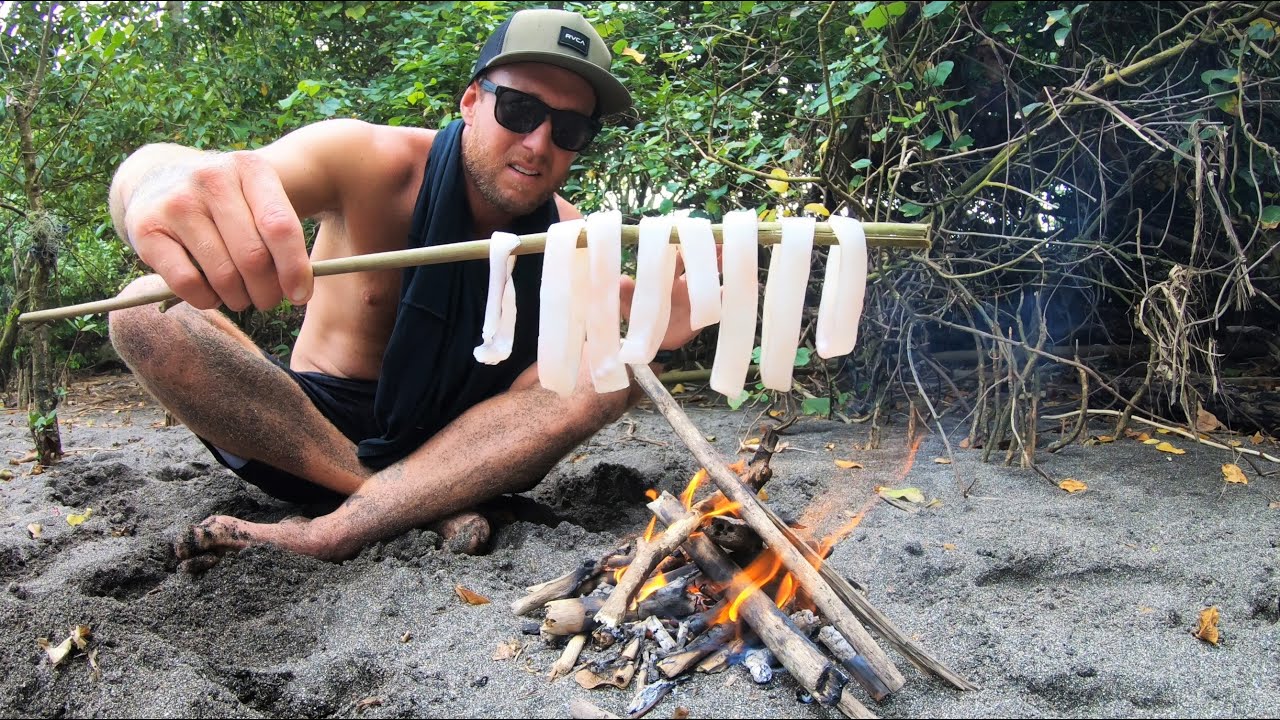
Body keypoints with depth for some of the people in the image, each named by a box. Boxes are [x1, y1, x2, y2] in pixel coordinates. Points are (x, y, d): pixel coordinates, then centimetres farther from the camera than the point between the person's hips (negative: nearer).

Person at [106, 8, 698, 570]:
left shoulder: (563, 233, -4)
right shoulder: (370, 163, -17)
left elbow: (665, 328, -9)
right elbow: (153, 170, -31)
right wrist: (159, 183, -57)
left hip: (451, 444, 2)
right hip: (305, 434, -1)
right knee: (151, 314, -25)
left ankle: (333, 531, -29)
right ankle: (427, 504, -24)